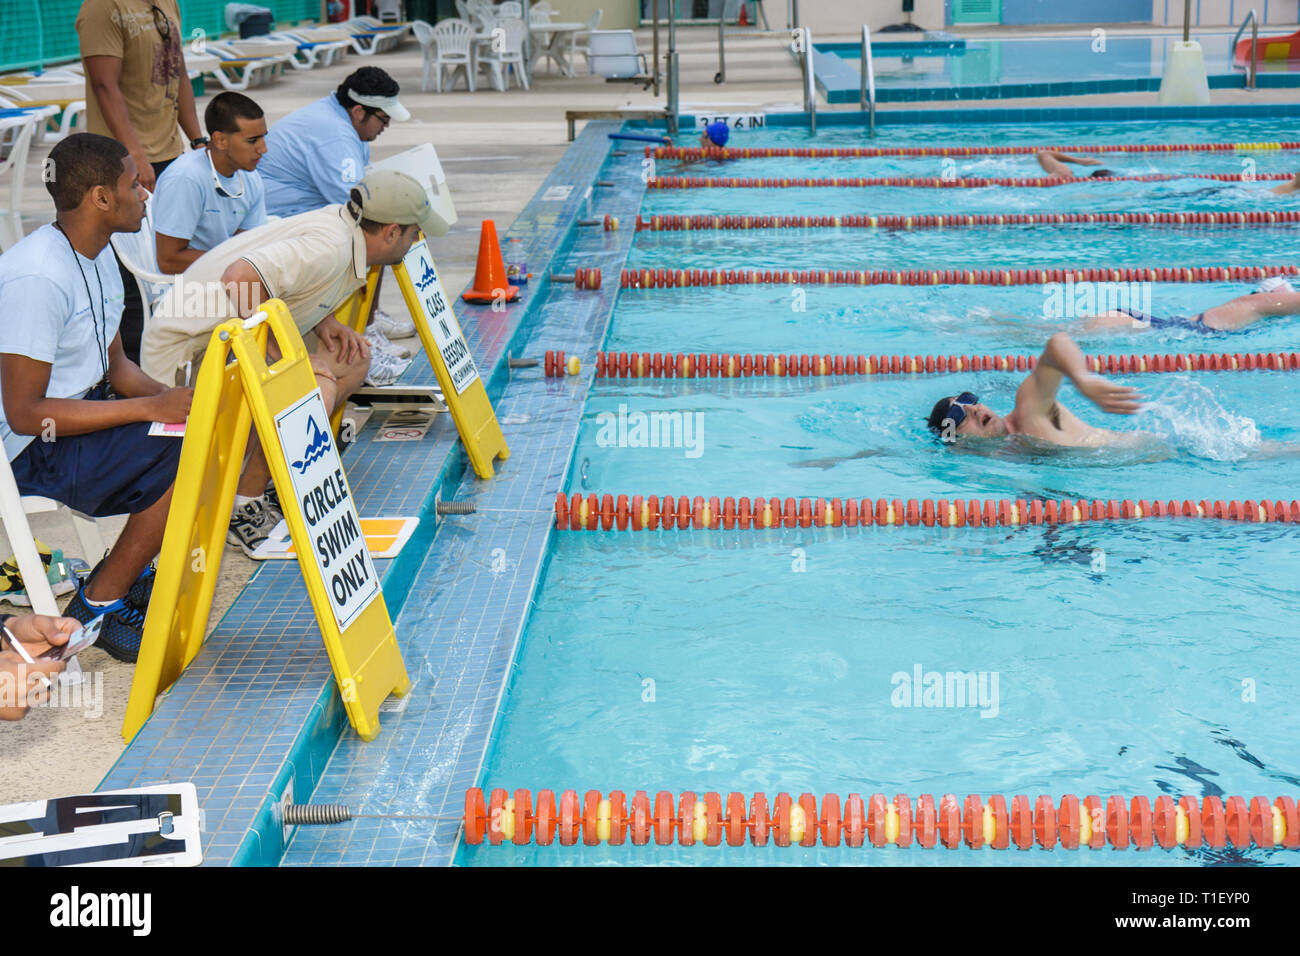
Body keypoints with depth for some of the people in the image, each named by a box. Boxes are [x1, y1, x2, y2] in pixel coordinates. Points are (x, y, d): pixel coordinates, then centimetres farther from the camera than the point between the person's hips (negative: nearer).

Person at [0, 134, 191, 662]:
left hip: (83, 410, 10)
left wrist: (170, 398, -9)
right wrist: (152, 408, -26)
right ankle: (98, 604, -8)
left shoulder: (98, 256, 7)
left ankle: (126, 571, 10)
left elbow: (115, 365, 13)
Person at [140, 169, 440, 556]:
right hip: (188, 350, -10)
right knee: (314, 393, -30)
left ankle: (280, 474, 16)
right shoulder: (330, 247, -24)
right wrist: (280, 353, -25)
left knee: (353, 359, 10)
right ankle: (242, 507, -11)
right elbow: (240, 277, -36)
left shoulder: (339, 222, 6)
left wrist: (321, 322, 3)